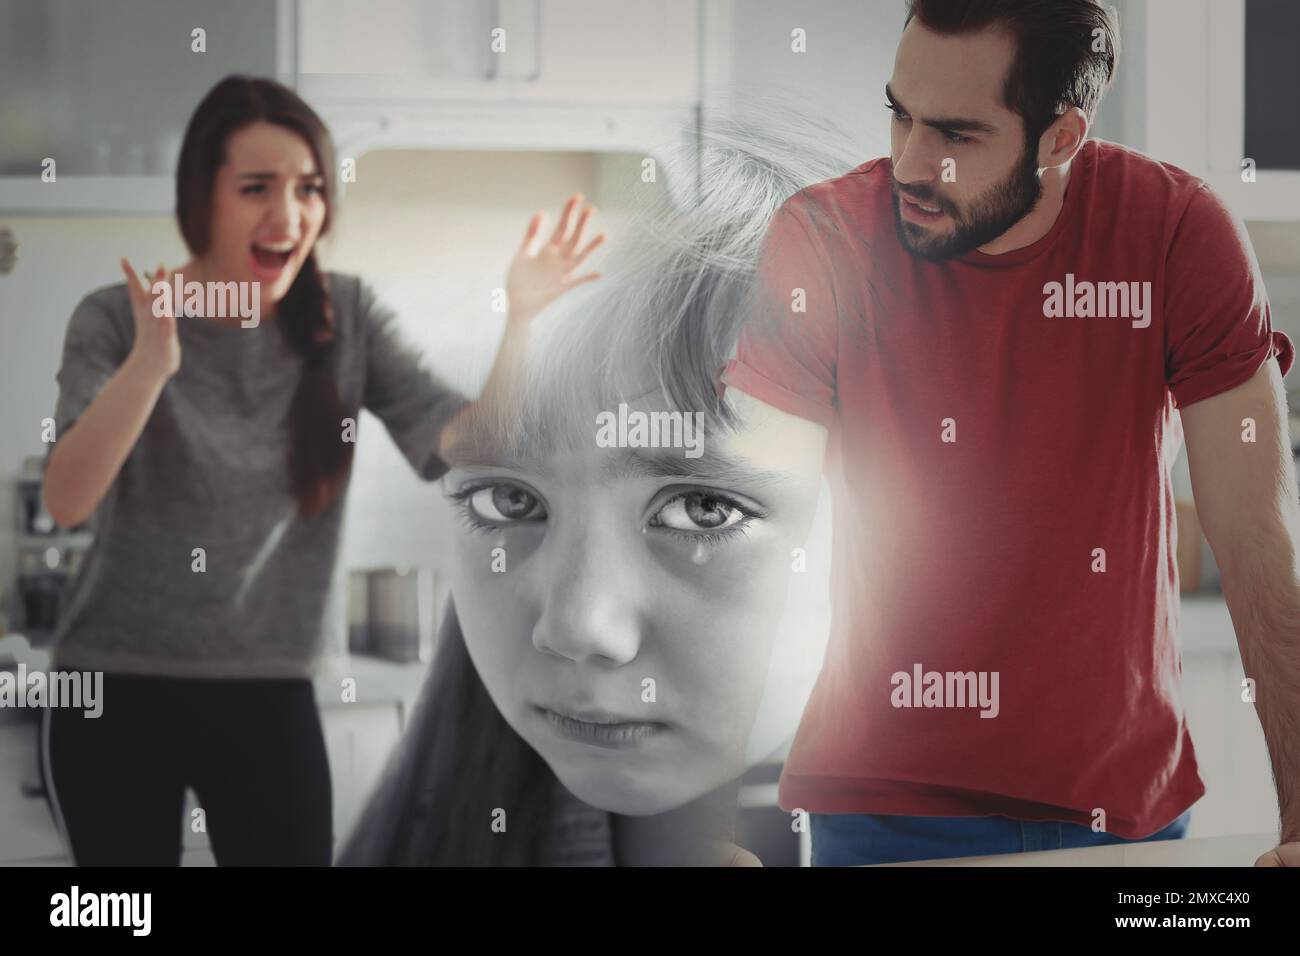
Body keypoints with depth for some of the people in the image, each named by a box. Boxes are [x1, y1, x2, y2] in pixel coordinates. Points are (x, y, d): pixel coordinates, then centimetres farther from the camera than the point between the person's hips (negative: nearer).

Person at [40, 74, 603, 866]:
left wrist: (522, 323, -24)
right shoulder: (116, 321, -7)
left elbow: (464, 451, -10)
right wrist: (150, 363, -37)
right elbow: (67, 501, -21)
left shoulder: (348, 319, 0)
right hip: (115, 696, -1)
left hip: (271, 700, 1)